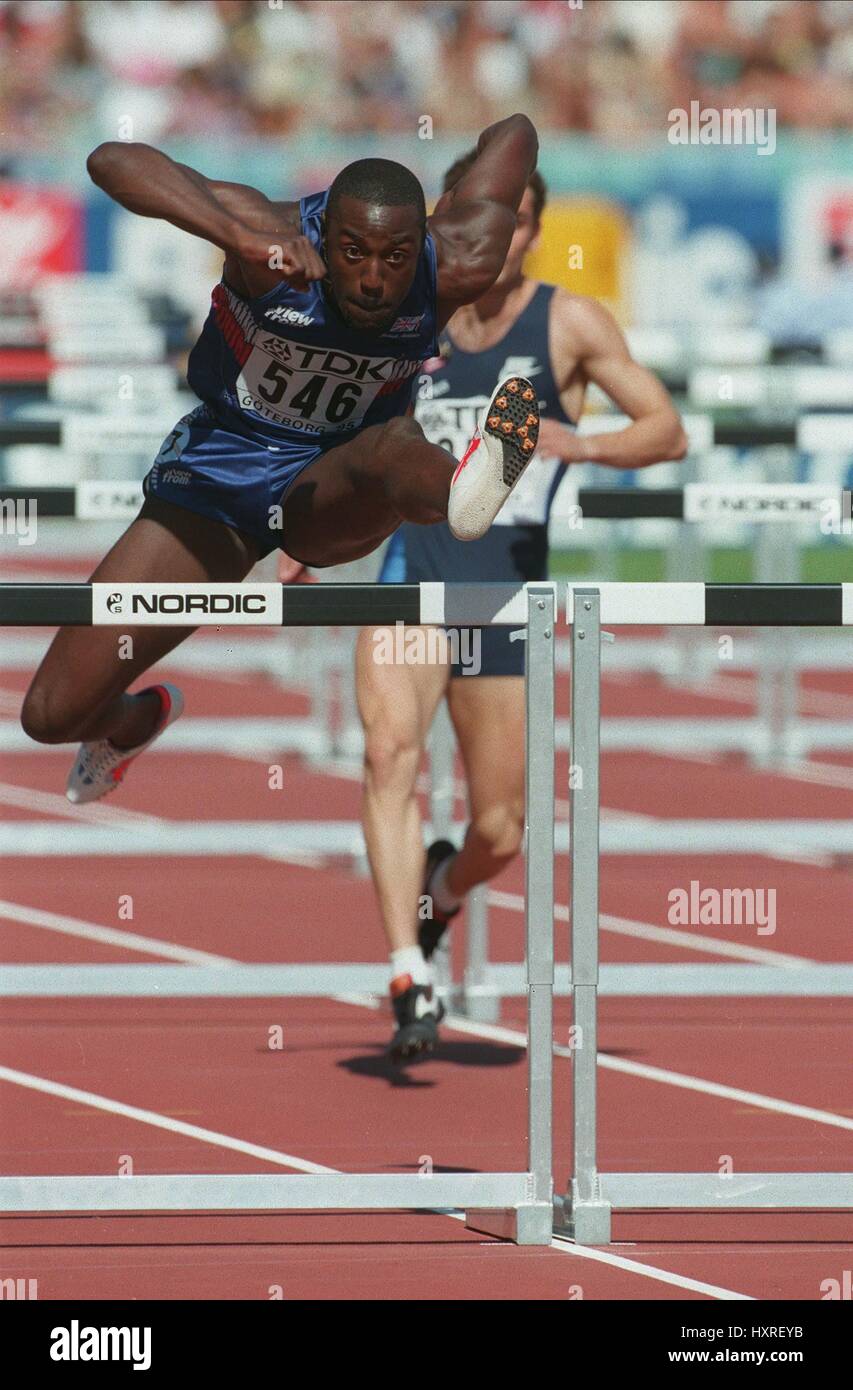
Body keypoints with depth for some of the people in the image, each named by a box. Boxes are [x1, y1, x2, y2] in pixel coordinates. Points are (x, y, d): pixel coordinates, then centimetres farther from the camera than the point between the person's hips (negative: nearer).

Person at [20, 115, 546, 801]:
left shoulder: (456, 269, -21)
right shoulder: (275, 237, -27)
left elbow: (516, 134, -1)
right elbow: (113, 160, -42)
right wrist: (240, 239, -53)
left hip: (330, 490, -1)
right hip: (215, 473, 1)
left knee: (392, 448, -42)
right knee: (53, 714, 2)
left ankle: (463, 490, -78)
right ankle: (138, 719, 38)